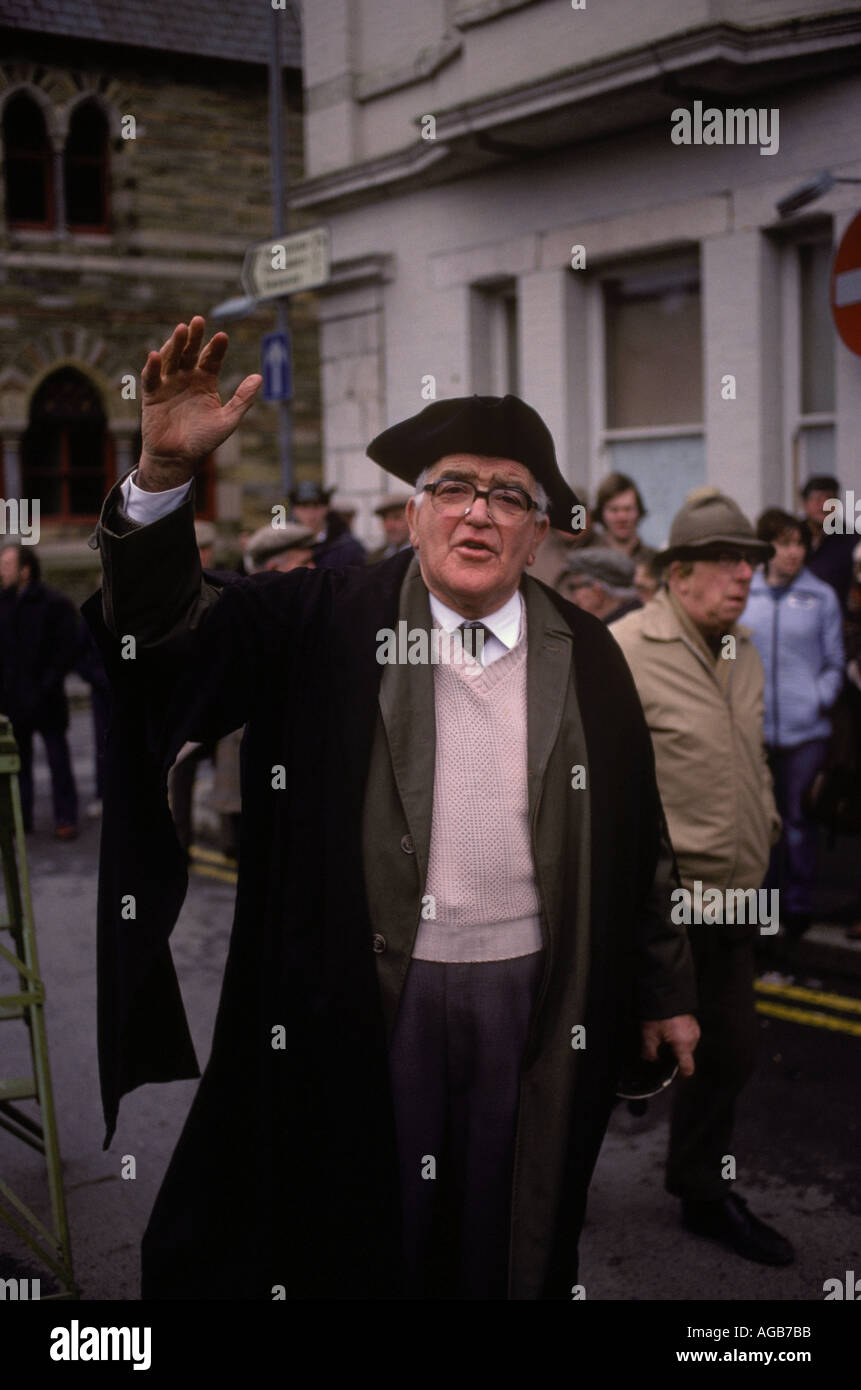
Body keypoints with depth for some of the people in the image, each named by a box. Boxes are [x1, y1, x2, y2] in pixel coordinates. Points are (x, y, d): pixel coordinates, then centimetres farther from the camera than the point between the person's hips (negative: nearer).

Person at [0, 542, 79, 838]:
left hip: (45, 701, -5)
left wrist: (46, 686, -16)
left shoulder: (56, 605, -7)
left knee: (58, 760, 2)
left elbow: (67, 652, -9)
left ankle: (65, 819, 6)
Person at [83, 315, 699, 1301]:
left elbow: (639, 835, 6)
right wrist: (164, 471, -29)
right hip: (368, 1001, -1)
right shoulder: (324, 622, -3)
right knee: (368, 1240, 14)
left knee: (512, 1241, 17)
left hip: (534, 998, 2)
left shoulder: (586, 655, 2)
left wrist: (663, 991, 9)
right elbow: (169, 637, -13)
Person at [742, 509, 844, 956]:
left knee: (799, 820, 3)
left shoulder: (821, 596, 2)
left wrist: (821, 698, -7)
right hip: (753, 729, 1)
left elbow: (835, 662, 7)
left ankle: (799, 910, 16)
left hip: (804, 729, -1)